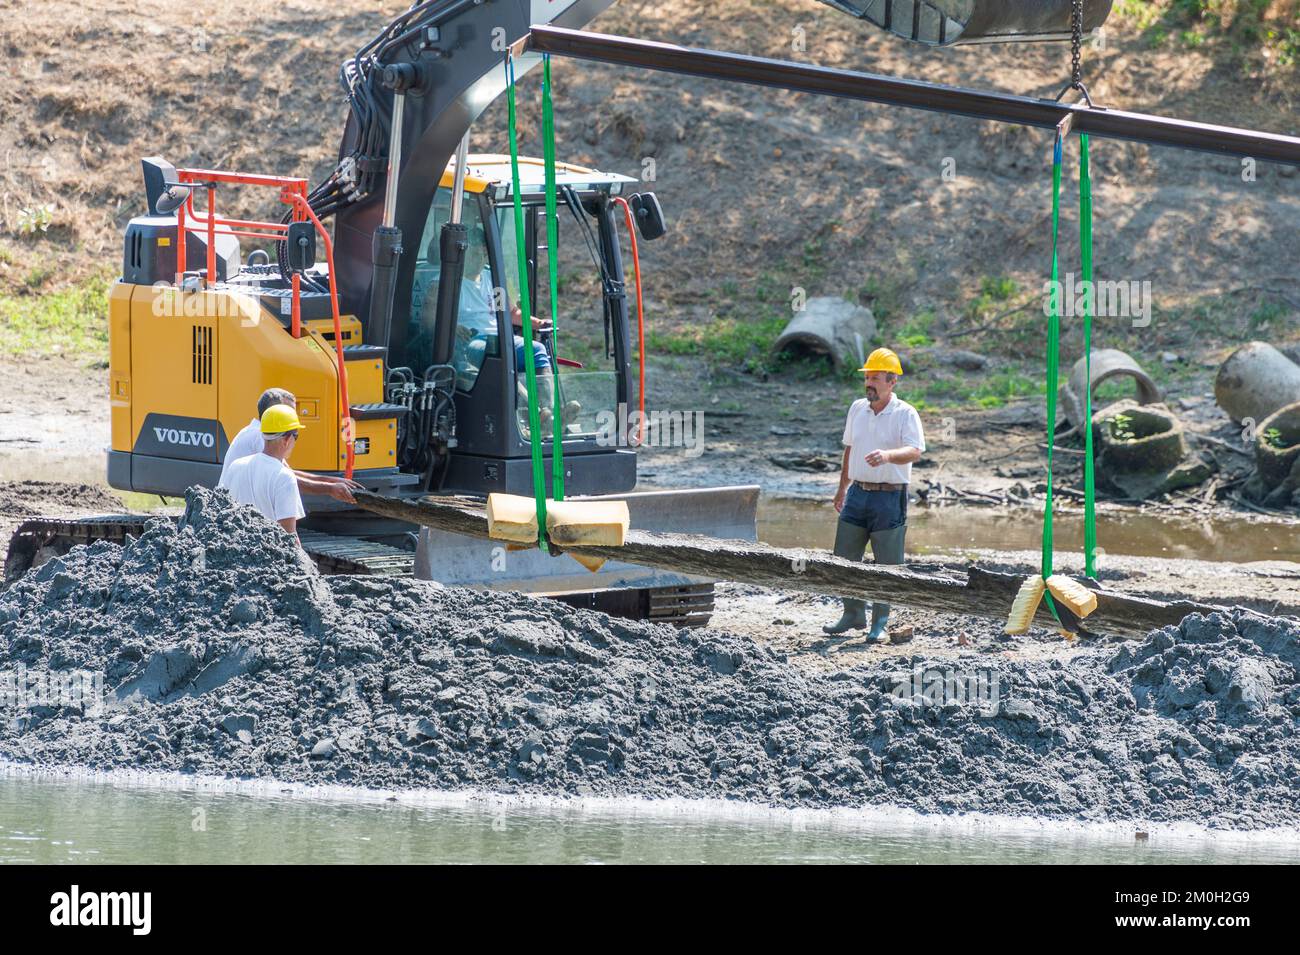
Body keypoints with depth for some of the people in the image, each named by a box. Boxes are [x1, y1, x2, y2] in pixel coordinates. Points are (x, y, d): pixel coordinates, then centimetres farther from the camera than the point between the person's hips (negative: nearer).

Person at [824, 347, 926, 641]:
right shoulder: (857, 409, 10)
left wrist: (887, 455, -42)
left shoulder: (905, 414, -9)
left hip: (890, 497, -6)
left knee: (887, 564, 0)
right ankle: (853, 614, 21)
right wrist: (843, 488, 24)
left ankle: (880, 622, 10)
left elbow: (915, 452, -23)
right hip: (858, 493, 6)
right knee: (844, 558, 8)